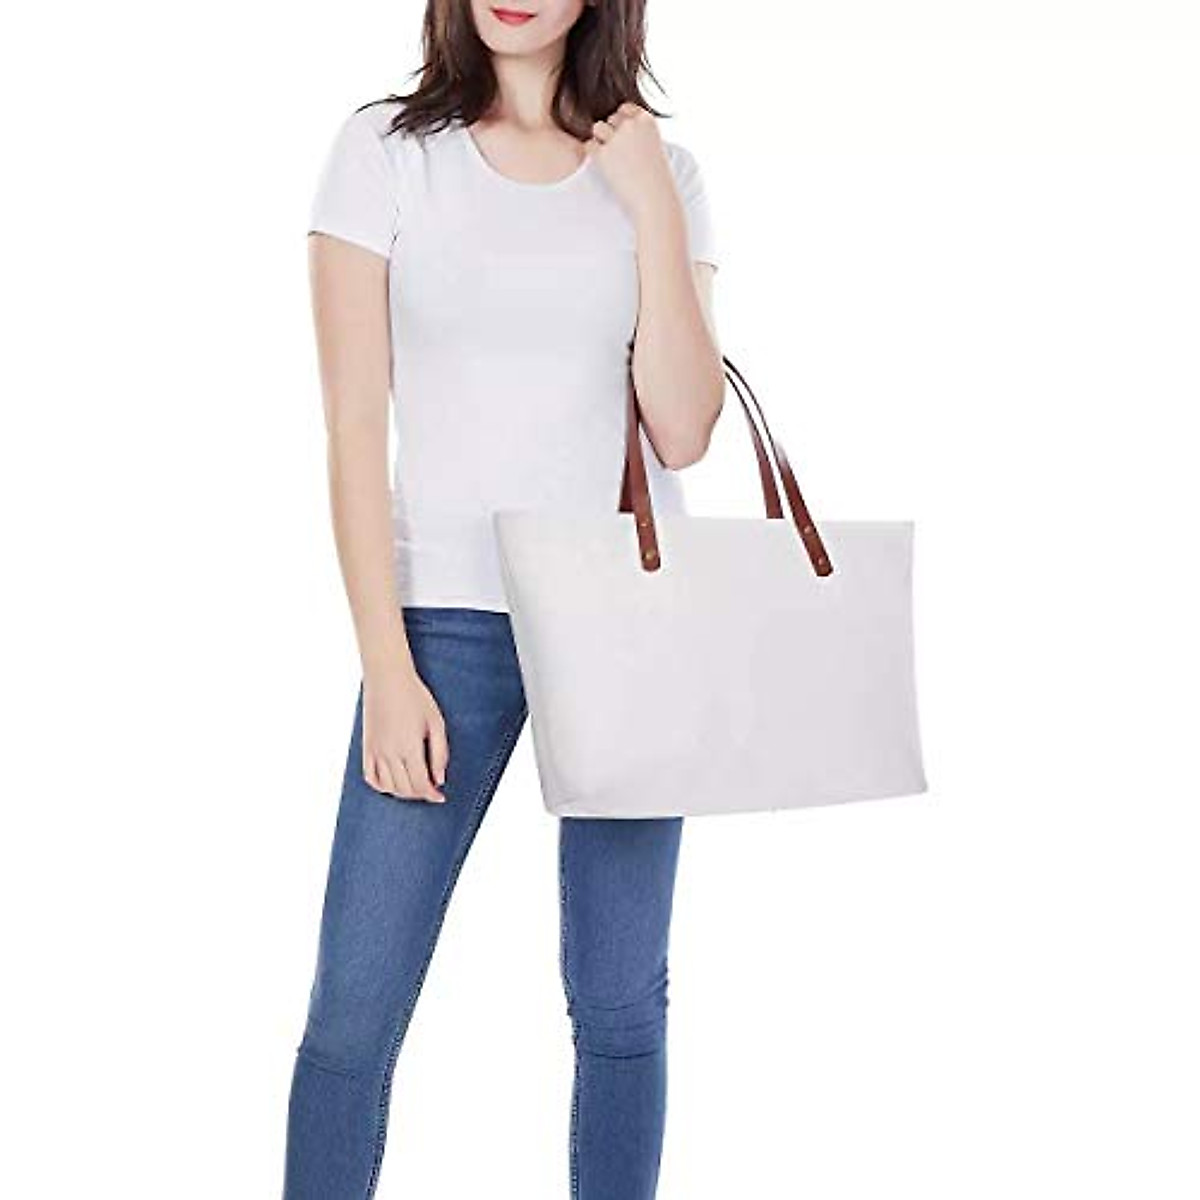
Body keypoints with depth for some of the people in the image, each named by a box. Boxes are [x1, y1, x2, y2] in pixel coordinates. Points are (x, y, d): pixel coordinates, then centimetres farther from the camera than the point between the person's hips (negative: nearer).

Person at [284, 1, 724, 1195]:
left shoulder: (662, 173, 7)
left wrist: (652, 211, -7)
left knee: (621, 1004, 7)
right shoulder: (385, 151, 1)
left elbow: (683, 434, -3)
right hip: (448, 613, -2)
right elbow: (354, 428, -3)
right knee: (354, 1008, -3)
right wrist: (386, 669, -9)